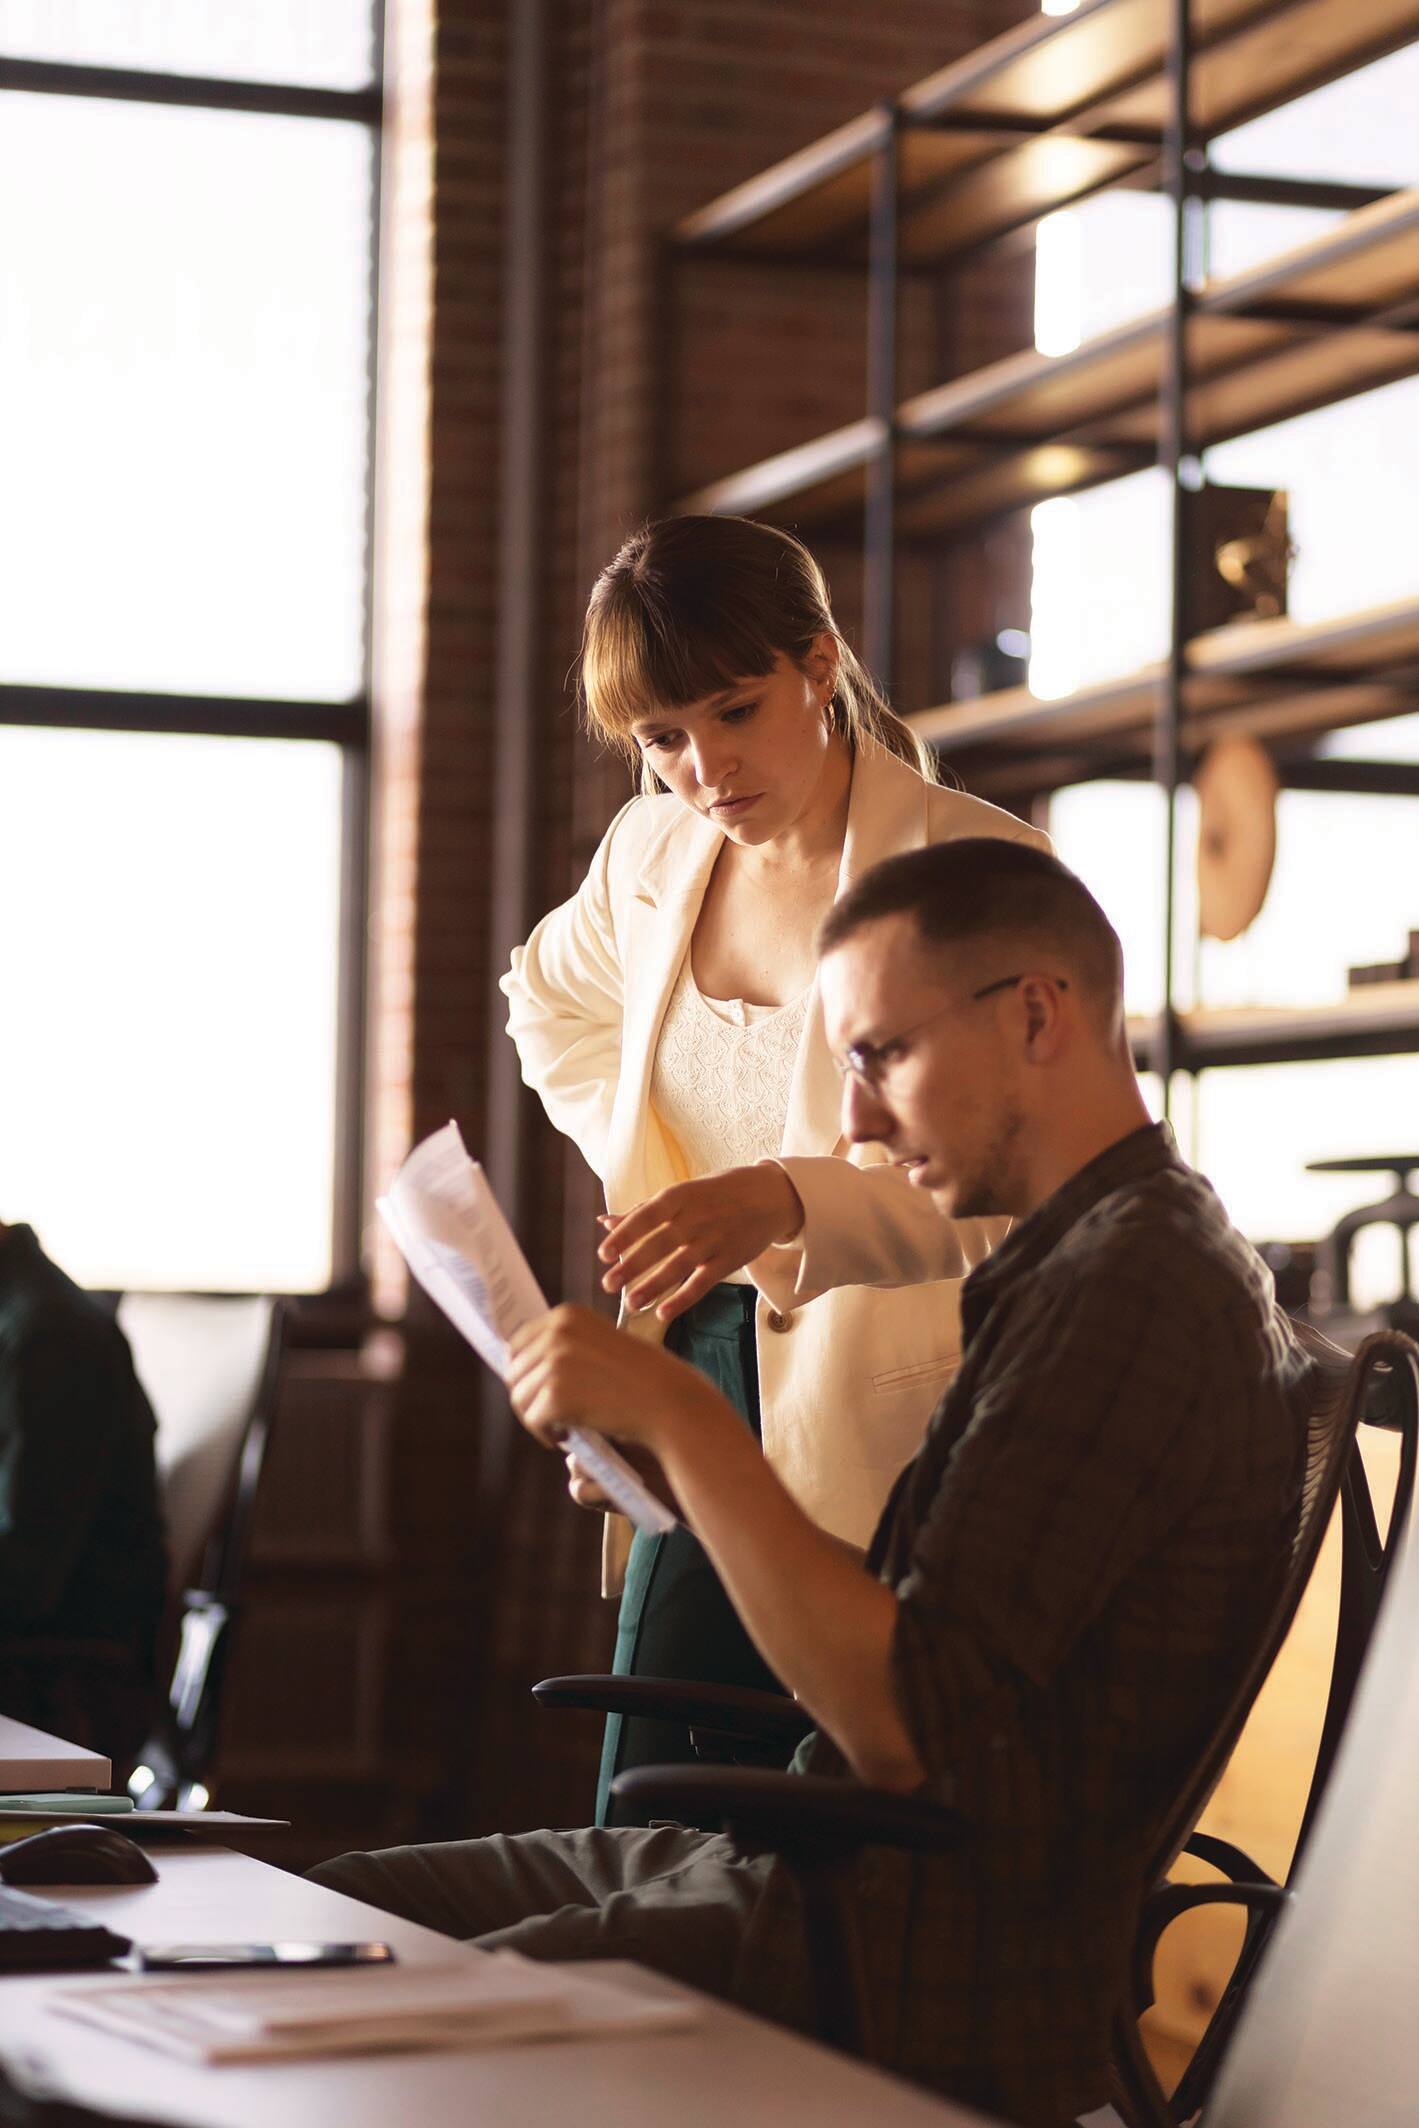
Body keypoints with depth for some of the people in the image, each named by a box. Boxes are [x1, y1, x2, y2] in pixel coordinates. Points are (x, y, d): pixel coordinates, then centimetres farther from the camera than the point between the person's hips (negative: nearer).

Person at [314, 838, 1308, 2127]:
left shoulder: (1134, 1283, -17)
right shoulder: (1099, 1258, 16)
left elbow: (905, 1730, -23)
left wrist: (685, 1421, -19)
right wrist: (687, 1480, 9)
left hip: (939, 1974, -10)